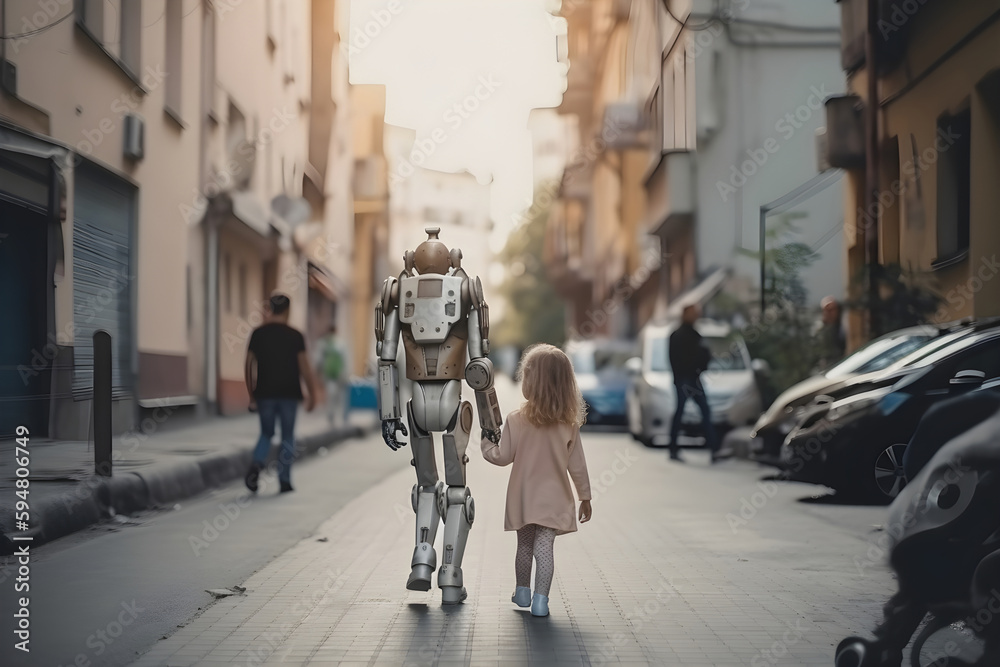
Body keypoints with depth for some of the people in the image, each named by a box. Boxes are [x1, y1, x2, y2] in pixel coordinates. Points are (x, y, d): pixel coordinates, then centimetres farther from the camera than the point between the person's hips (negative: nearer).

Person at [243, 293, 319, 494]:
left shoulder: (258, 334, 2)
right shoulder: (295, 336, -5)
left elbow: (249, 367, 4)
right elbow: (304, 368, -6)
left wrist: (251, 395, 13)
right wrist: (312, 394, 2)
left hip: (265, 393, 2)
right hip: (289, 394, -2)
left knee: (266, 433, 15)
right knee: (287, 437, 8)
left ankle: (256, 465, -11)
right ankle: (284, 481, 5)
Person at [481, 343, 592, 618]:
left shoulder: (516, 420, -14)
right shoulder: (569, 424, -9)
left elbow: (503, 457, -7)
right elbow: (577, 465, -3)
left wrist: (485, 443, 12)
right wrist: (585, 497, 8)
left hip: (523, 498, 0)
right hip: (554, 500, 0)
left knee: (524, 545, 17)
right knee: (544, 546, 1)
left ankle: (522, 591, 32)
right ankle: (540, 599, -5)